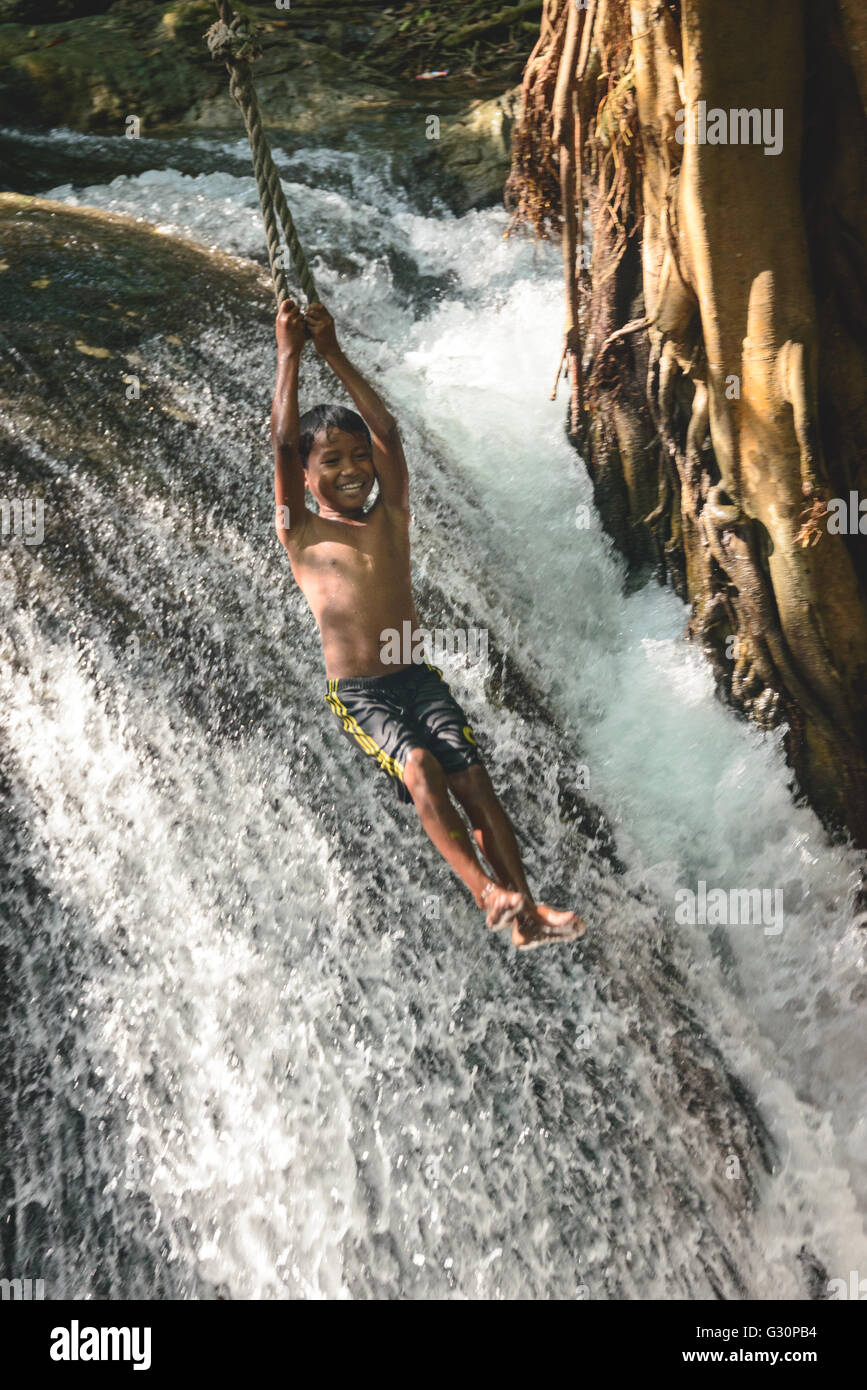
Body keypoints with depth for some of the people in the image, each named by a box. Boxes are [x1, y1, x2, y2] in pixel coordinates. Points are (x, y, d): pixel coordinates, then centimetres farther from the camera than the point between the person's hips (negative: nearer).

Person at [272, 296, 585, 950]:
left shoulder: (391, 519, 11)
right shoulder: (302, 535, 2)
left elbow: (387, 430, 6)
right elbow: (282, 443, -6)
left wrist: (334, 353, 8)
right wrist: (289, 355, -1)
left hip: (419, 677, 3)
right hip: (357, 691, -3)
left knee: (472, 775, -15)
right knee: (417, 764, -27)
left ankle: (527, 910, -18)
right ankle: (485, 891, -27)